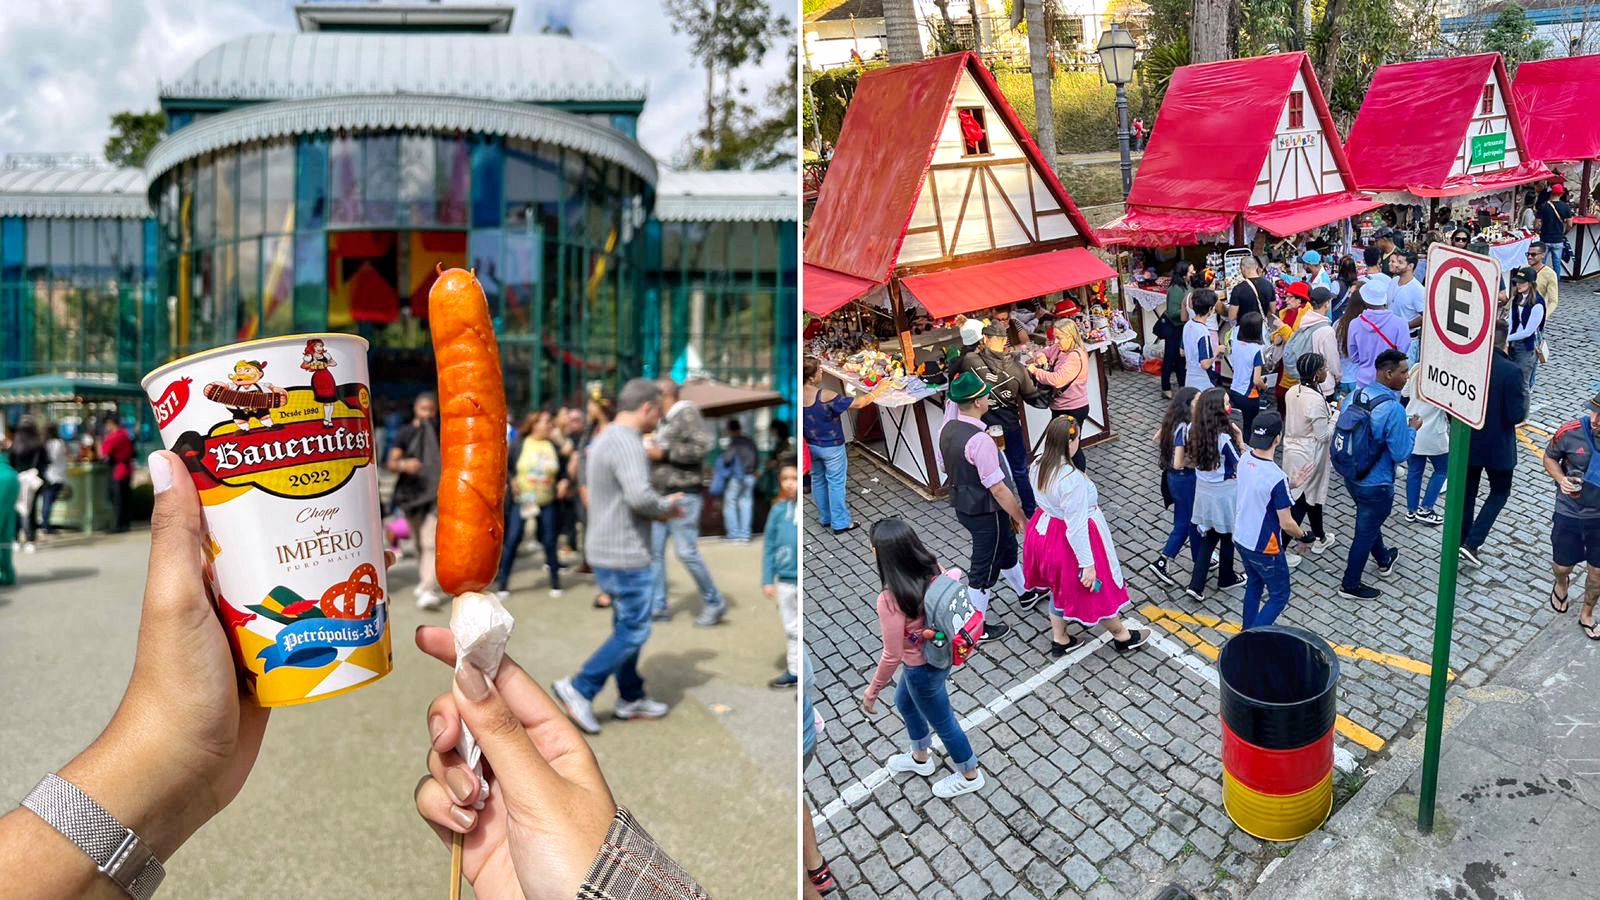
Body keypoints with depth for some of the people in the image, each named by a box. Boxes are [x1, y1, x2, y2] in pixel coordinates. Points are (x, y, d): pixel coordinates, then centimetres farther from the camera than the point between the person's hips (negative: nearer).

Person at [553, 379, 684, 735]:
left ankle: (631, 698, 26)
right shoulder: (626, 442, -19)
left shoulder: (606, 438, 14)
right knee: (634, 631, -1)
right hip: (625, 556, -10)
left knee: (627, 627, 17)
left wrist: (662, 506, 11)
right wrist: (666, 508, -11)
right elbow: (639, 496, -32)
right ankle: (579, 688, 2)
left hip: (608, 549, 10)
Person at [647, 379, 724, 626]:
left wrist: (663, 453, -18)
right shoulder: (663, 421, 17)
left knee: (687, 552, -8)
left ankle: (714, 603, 8)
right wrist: (650, 451, 9)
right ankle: (658, 607, 12)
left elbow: (702, 446, -21)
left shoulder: (686, 413, -9)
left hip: (683, 495, -9)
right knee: (654, 550, 5)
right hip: (661, 495, 9)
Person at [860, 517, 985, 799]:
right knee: (904, 703, 32)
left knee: (942, 722, 20)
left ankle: (970, 776, 46)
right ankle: (921, 758, 57)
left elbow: (892, 656, -26)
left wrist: (872, 691, -11)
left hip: (923, 668, -8)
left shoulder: (890, 599, -36)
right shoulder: (932, 568, -17)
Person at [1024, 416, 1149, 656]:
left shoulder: (1038, 466, -9)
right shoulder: (1072, 479, -33)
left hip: (1045, 532, 8)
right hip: (1069, 542, -8)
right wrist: (1088, 564, -22)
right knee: (1099, 590, 16)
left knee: (1059, 589, 26)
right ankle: (1122, 637, 38)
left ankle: (1059, 640, 42)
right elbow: (1076, 527, -29)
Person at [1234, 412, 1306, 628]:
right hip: (1265, 548, -7)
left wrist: (1290, 484, 16)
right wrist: (1303, 536, -2)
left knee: (1254, 584, 27)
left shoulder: (1244, 460, -9)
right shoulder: (1277, 477, -30)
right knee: (1279, 596, 12)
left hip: (1241, 539, 7)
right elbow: (1286, 523, -21)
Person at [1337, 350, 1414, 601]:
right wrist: (1412, 429, -6)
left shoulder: (1355, 395, -5)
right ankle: (1350, 585, 25)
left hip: (1352, 477, 8)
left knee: (1369, 521, 30)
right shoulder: (1393, 409, -28)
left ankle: (1383, 560, 54)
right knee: (1365, 532, 10)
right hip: (1376, 485, -7)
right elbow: (1400, 454, -21)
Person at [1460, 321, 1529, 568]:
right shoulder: (1511, 371, -20)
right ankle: (1471, 543, 5)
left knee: (1466, 492, 18)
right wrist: (1524, 394, -1)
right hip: (1497, 446, -3)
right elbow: (1517, 416, -18)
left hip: (1466, 443, 3)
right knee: (1500, 493, 16)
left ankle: (1462, 542, 28)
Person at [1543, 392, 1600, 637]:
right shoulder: (1571, 431, -20)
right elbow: (1549, 457, -2)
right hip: (1569, 513, 0)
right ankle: (1562, 584, 50)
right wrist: (1561, 479, -19)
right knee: (1562, 566, 13)